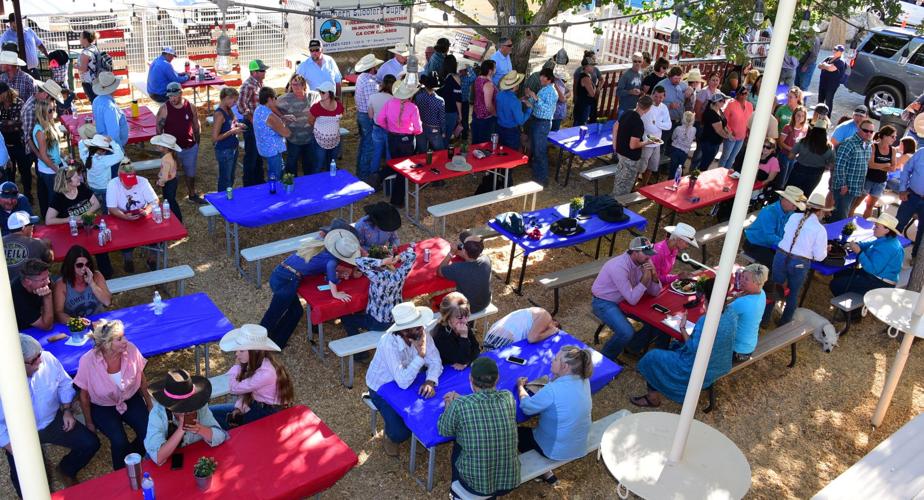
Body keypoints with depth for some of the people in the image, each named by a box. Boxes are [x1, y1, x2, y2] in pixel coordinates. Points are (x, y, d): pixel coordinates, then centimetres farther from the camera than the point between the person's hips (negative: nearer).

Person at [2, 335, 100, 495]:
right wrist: (17, 452, -22)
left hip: (53, 421, 4)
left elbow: (65, 384, 3)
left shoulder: (48, 359, -17)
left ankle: (66, 470, 25)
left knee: (90, 443, -5)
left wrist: (67, 411, -3)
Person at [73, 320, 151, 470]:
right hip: (102, 407, -2)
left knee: (148, 432, -17)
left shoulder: (130, 349, -20)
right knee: (119, 441, -23)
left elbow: (141, 378, -1)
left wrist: (149, 402, 8)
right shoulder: (88, 362, -26)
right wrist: (89, 422, 0)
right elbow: (84, 395, -9)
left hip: (131, 399, 3)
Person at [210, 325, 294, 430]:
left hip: (266, 414, -8)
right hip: (255, 404, 8)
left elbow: (234, 388, -20)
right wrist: (238, 408, -8)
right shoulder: (257, 362, -5)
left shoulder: (265, 373, -30)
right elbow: (245, 388, 7)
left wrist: (237, 365, -12)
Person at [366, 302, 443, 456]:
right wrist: (420, 355, -42)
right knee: (400, 433, -19)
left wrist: (430, 382, -31)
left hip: (407, 381, 5)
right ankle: (390, 436, 18)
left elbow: (435, 361, -13)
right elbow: (403, 382, -40)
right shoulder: (389, 343, -37)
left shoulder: (421, 331, -21)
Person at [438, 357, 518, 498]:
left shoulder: (460, 404, -21)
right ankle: (489, 495, 51)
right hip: (510, 481, 3)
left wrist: (449, 406, 15)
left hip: (476, 485, -2)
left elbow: (444, 430, -2)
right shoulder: (508, 397, -11)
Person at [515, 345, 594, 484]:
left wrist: (520, 386, -2)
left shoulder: (553, 390, -32)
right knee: (530, 430, 27)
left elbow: (527, 407, -19)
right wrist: (556, 377, -6)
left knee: (516, 432, 18)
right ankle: (545, 472, 30)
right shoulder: (584, 381, -10)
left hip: (556, 451, -7)